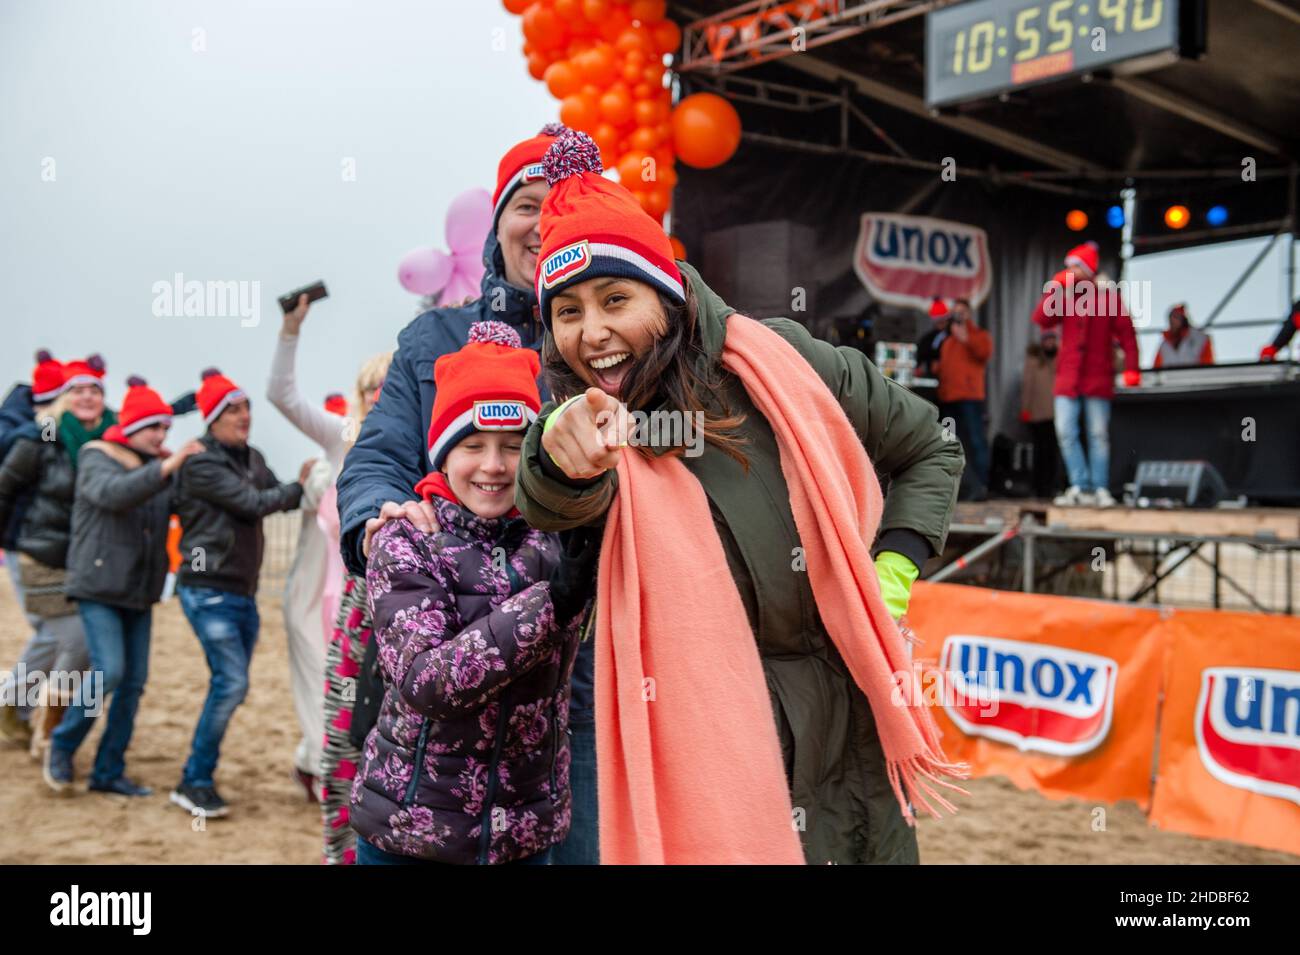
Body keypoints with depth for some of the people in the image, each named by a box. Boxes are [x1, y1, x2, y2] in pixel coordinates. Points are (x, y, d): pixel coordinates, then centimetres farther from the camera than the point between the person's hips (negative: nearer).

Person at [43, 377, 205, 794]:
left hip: (139, 591, 6)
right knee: (110, 672, -15)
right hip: (99, 587, -6)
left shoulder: (157, 465, 12)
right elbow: (114, 493, -27)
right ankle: (61, 747, 9)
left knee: (134, 682, 3)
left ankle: (109, 771, 14)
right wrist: (167, 467, -36)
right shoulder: (96, 459, -5)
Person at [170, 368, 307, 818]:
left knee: (229, 686, 9)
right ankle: (194, 783, -1)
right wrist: (300, 486, -4)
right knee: (231, 682, -13)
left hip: (243, 591, 8)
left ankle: (200, 779, 19)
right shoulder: (200, 464, -11)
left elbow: (280, 498, 15)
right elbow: (253, 504, -16)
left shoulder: (252, 458, 13)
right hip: (209, 590, -8)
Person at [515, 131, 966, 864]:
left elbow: (930, 449, 7)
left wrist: (894, 571, -4)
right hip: (715, 736, -1)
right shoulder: (594, 421, -7)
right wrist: (563, 462, -53)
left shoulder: (784, 364, -6)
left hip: (851, 712, 2)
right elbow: (554, 506, -31)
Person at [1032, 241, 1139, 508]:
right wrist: (1054, 288, -7)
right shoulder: (1065, 296, 11)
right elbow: (1041, 320, -1)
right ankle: (1080, 486, 3)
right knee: (1065, 432, -4)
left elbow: (1126, 333, 0)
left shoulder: (1108, 295, 3)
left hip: (1098, 379, -3)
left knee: (1099, 434, 1)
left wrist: (1131, 368, -8)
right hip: (1068, 377, 3)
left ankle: (1100, 488, 8)